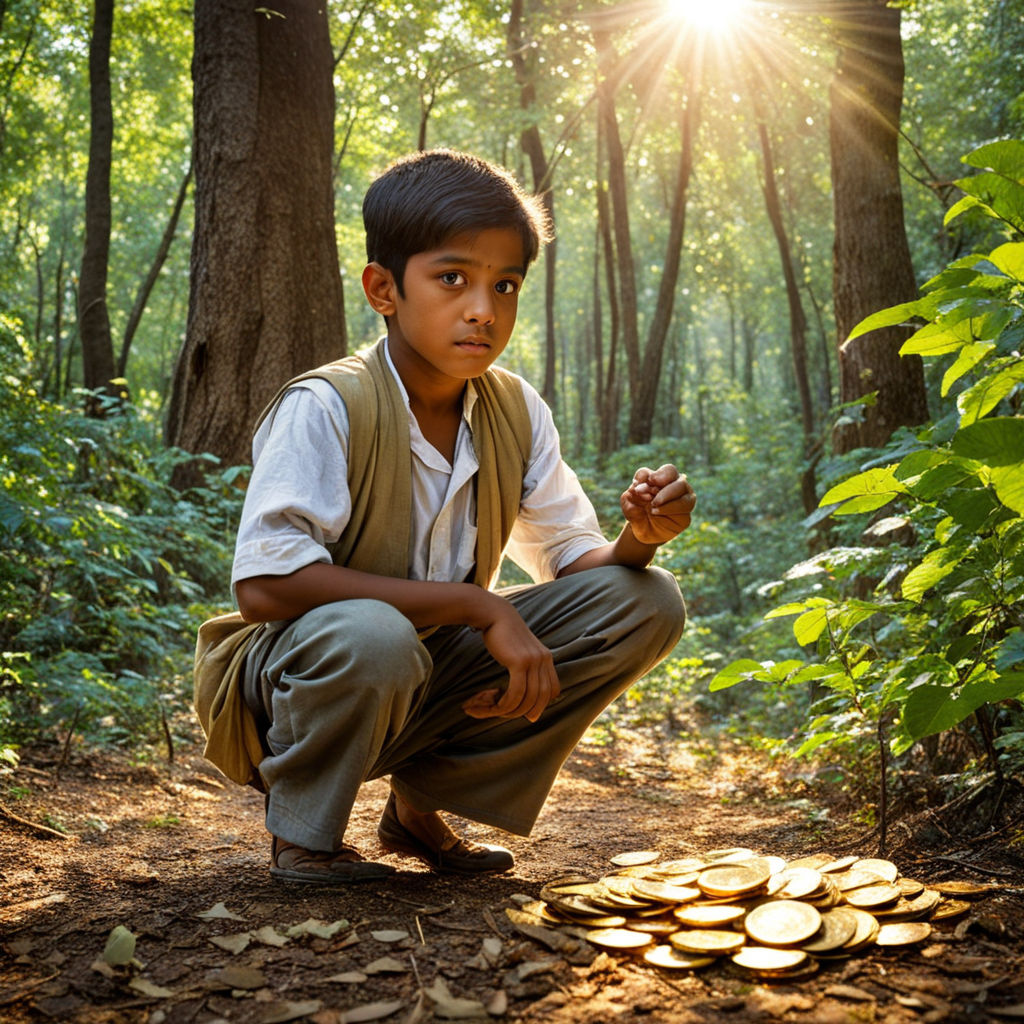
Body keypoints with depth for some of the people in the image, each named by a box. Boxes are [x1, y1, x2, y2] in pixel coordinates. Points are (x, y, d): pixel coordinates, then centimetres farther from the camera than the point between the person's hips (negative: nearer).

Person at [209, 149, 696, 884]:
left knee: (646, 602, -10)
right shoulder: (325, 409, -22)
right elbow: (262, 586, -33)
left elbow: (576, 561, 1)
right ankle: (302, 831, -5)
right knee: (372, 635, -41)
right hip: (305, 678, -6)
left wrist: (640, 538, -24)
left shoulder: (518, 412, -4)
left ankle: (424, 802, 3)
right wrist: (477, 605, -31)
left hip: (437, 683, 6)